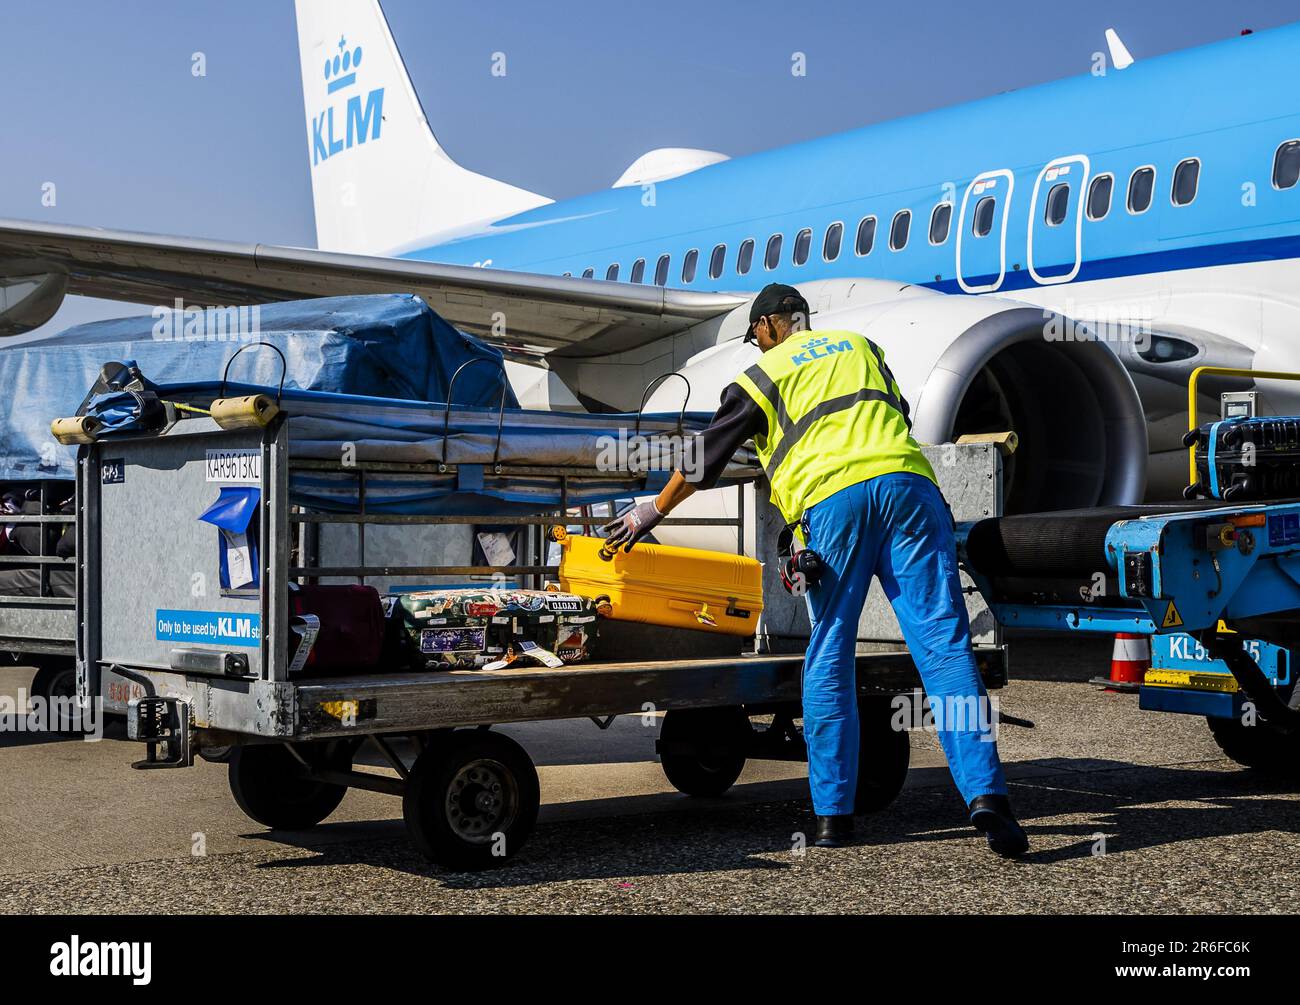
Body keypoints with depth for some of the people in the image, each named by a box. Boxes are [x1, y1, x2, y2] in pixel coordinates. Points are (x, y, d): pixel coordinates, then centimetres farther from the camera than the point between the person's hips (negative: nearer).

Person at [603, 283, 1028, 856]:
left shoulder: (762, 375, 19)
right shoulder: (860, 346, 29)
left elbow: (705, 459, 24)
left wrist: (652, 512, 36)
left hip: (830, 501, -2)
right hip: (906, 482, 3)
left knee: (829, 658, 5)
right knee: (942, 642, -5)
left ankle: (833, 814, 6)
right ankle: (985, 794, -16)